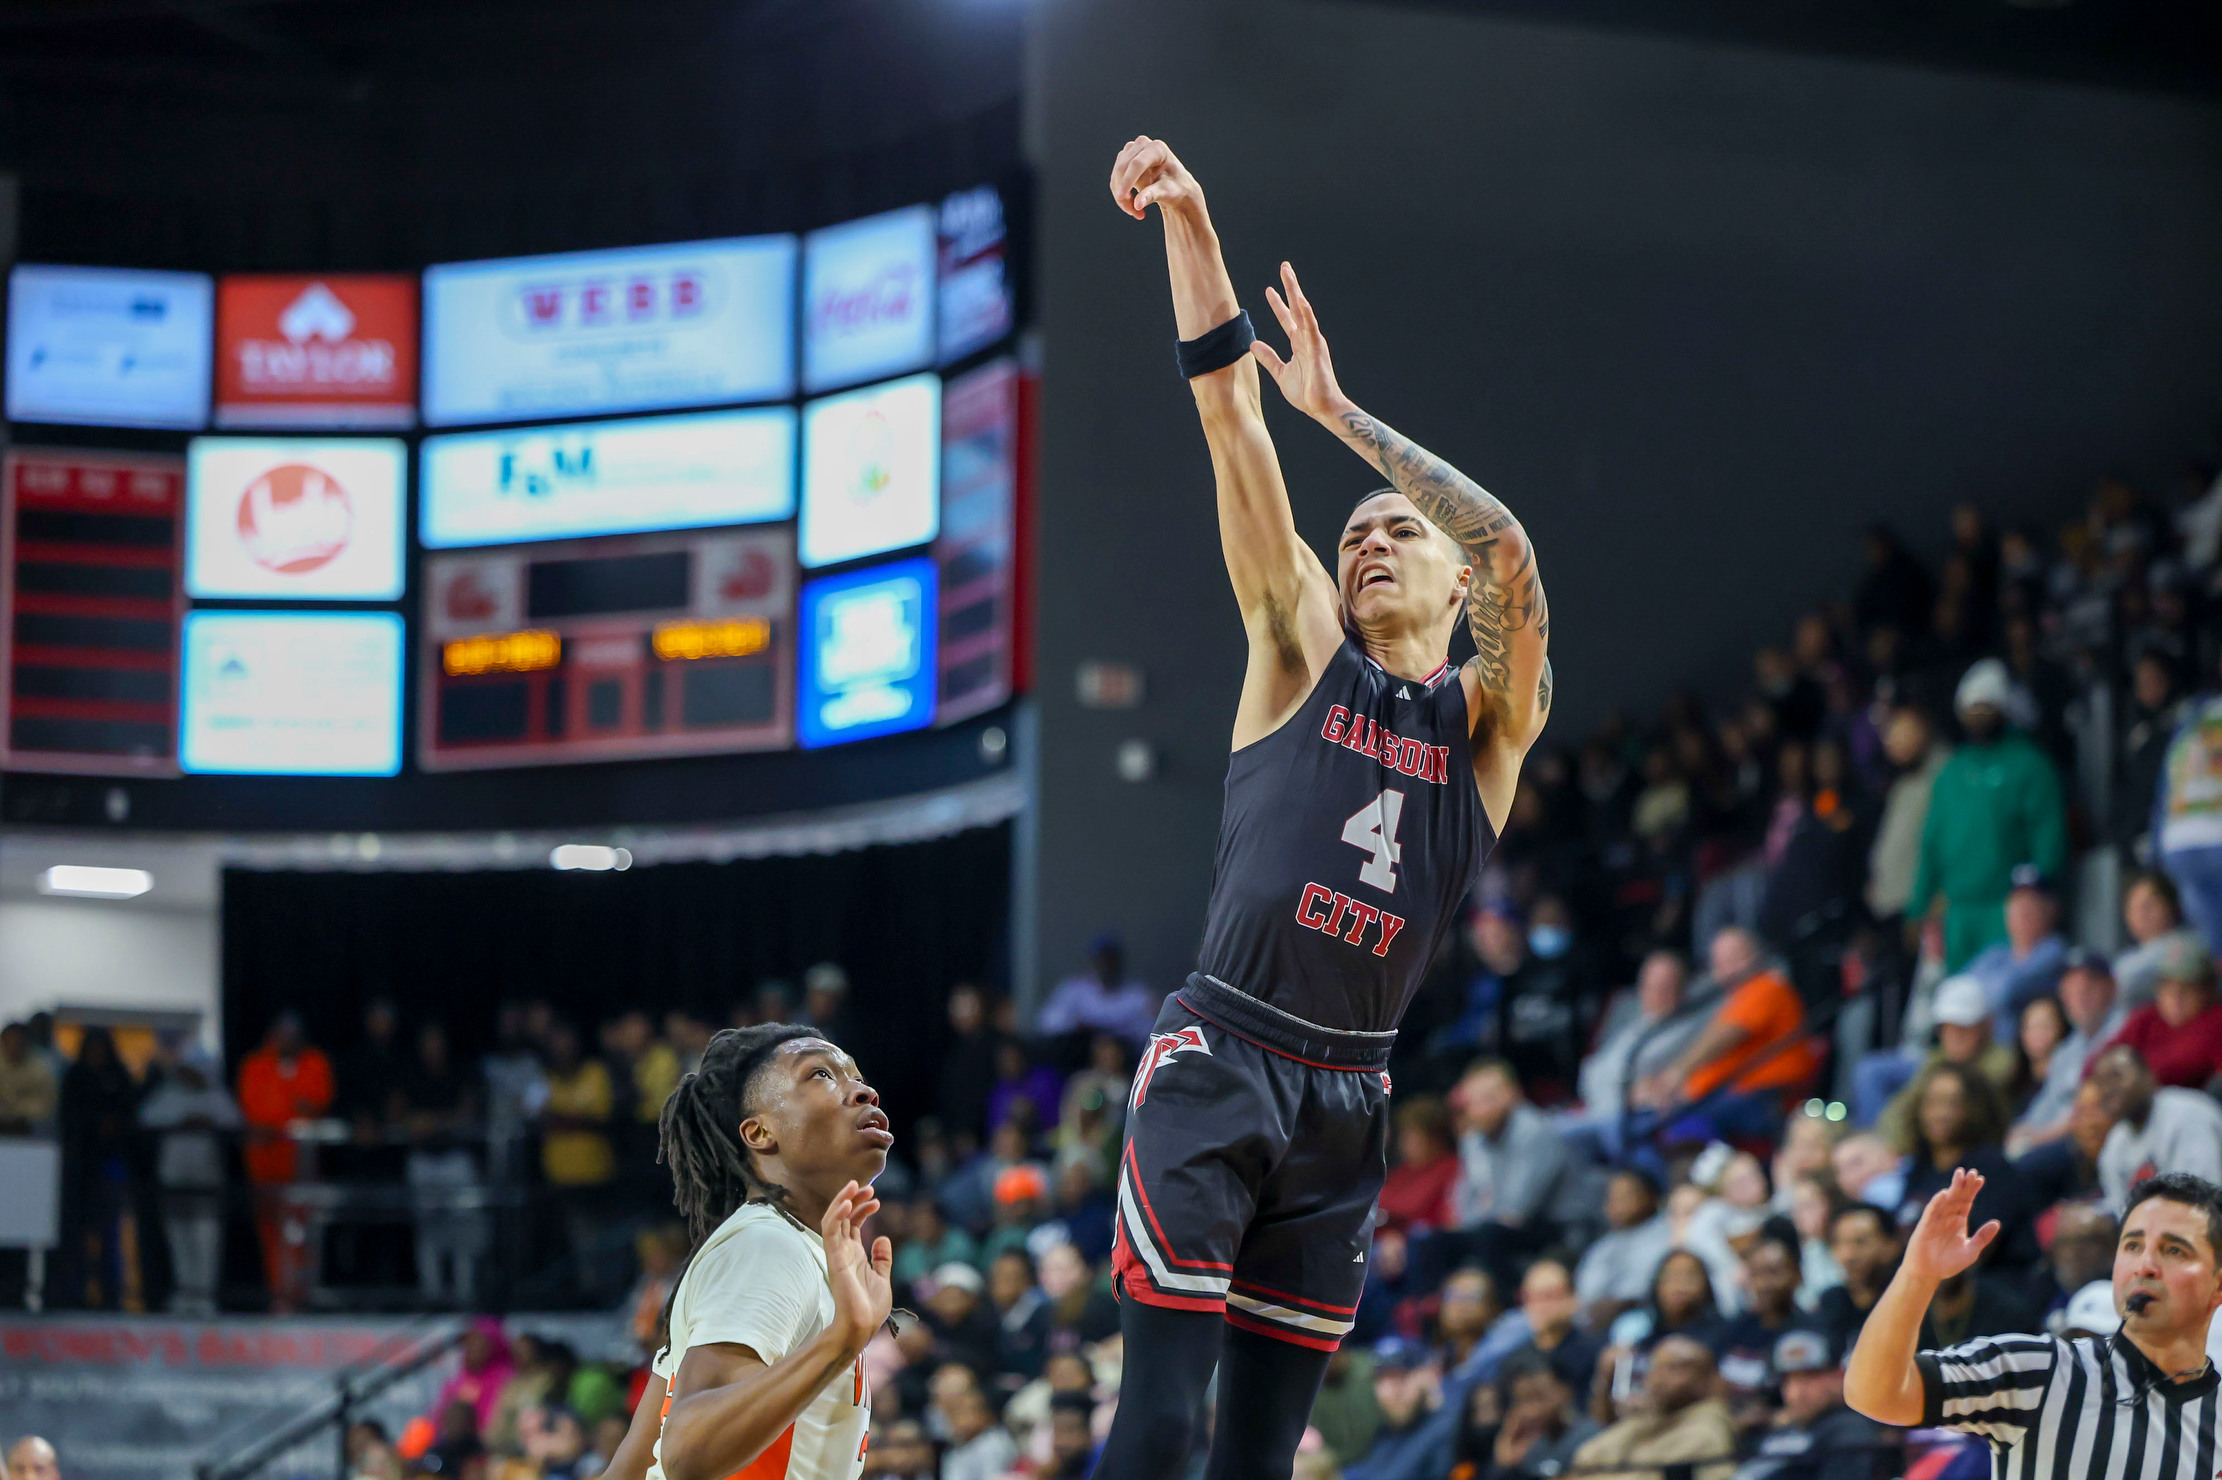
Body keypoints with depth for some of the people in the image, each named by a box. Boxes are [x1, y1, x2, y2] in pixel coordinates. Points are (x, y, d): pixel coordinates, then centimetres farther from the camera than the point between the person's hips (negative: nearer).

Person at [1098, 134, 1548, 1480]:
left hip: (1347, 1096, 3)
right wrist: (1189, 230, -8)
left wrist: (1341, 410, -10)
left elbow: (1513, 558, -8)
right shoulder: (1304, 655, 9)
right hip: (1220, 1057, -3)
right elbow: (1232, 425, 0)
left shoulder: (1491, 721, 11)